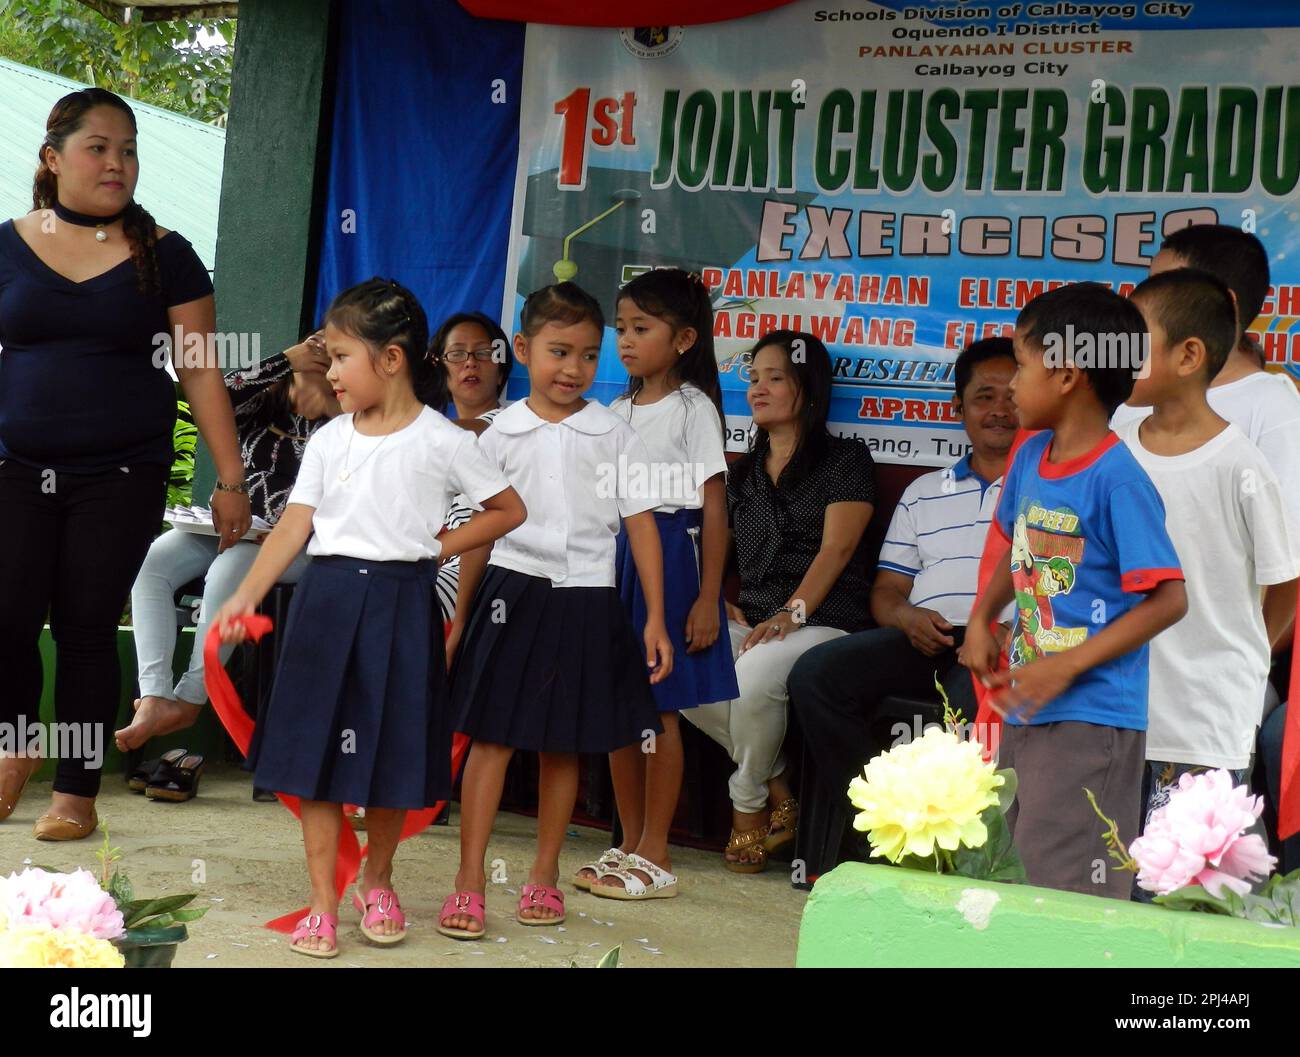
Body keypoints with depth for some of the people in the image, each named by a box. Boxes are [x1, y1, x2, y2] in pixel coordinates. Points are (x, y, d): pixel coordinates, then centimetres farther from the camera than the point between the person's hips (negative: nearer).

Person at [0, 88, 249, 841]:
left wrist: (231, 480, -1)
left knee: (88, 629, 1)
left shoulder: (162, 255, 1)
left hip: (122, 476, -1)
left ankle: (77, 792, 16)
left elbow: (201, 371, 1)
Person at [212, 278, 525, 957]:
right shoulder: (328, 440, 5)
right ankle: (323, 903, 10)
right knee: (315, 748, 1)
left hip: (400, 606, -2)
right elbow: (294, 524, -1)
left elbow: (510, 510, 5)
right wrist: (246, 595, -13)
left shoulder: (442, 442, -3)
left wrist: (438, 546, -3)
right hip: (328, 597, 2)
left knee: (393, 754, 6)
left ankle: (376, 884, 29)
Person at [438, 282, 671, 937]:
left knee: (564, 747, 9)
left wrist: (656, 619, -4)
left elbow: (641, 525, 2)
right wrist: (459, 622, 11)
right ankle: (469, 881, 2)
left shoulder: (613, 435, 2)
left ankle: (544, 874, 23)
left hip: (585, 602, 0)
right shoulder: (502, 434, 3)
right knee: (491, 737, -2)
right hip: (511, 592, 0)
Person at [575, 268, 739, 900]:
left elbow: (714, 507, -9)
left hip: (669, 556, -6)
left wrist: (708, 597, -14)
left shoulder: (693, 408, -5)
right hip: (613, 557, 6)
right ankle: (629, 845, 16)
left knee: (659, 708, -3)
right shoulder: (617, 411, 14)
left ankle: (655, 856, 4)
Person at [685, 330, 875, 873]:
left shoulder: (844, 458, 4)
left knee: (755, 672, -38)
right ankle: (776, 784, -9)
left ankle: (749, 803, -8)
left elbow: (836, 548, -9)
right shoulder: (744, 473, 24)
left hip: (822, 621, -6)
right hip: (749, 622, 6)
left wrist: (791, 613, -22)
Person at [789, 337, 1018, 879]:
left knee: (972, 701, -39)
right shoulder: (924, 493, 27)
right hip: (924, 640, 5)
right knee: (815, 673, -19)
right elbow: (885, 590, 23)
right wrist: (908, 618, -2)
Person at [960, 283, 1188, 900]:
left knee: (1069, 894, -7)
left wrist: (1066, 666, -20)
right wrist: (980, 622, 9)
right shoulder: (1031, 457, 6)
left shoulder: (1118, 479, -17)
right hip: (1025, 710, 9)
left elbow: (1168, 599, -18)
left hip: (1090, 718, -9)